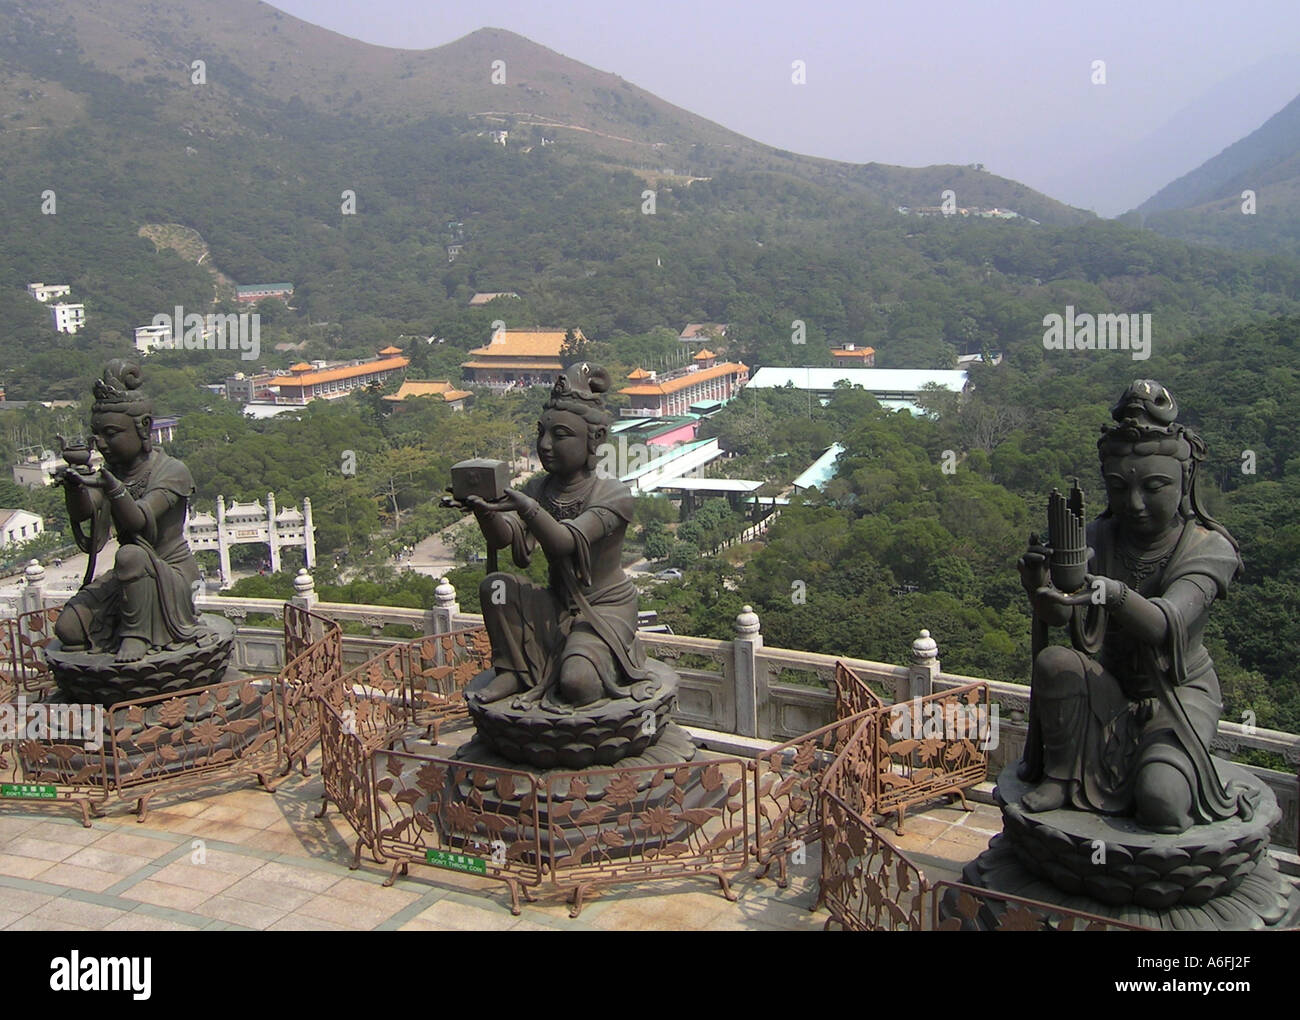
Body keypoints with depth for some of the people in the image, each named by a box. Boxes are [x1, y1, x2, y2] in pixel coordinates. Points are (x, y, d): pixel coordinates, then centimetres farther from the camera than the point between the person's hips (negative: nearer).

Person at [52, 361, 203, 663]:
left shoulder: (172, 471, -15)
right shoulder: (110, 471, 4)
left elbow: (137, 521, -30)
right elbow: (81, 514, -14)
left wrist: (112, 487, -49)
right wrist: (72, 483, -35)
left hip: (173, 574, -6)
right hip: (131, 578, 6)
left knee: (131, 554, -37)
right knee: (68, 629, -10)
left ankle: (137, 634, -20)